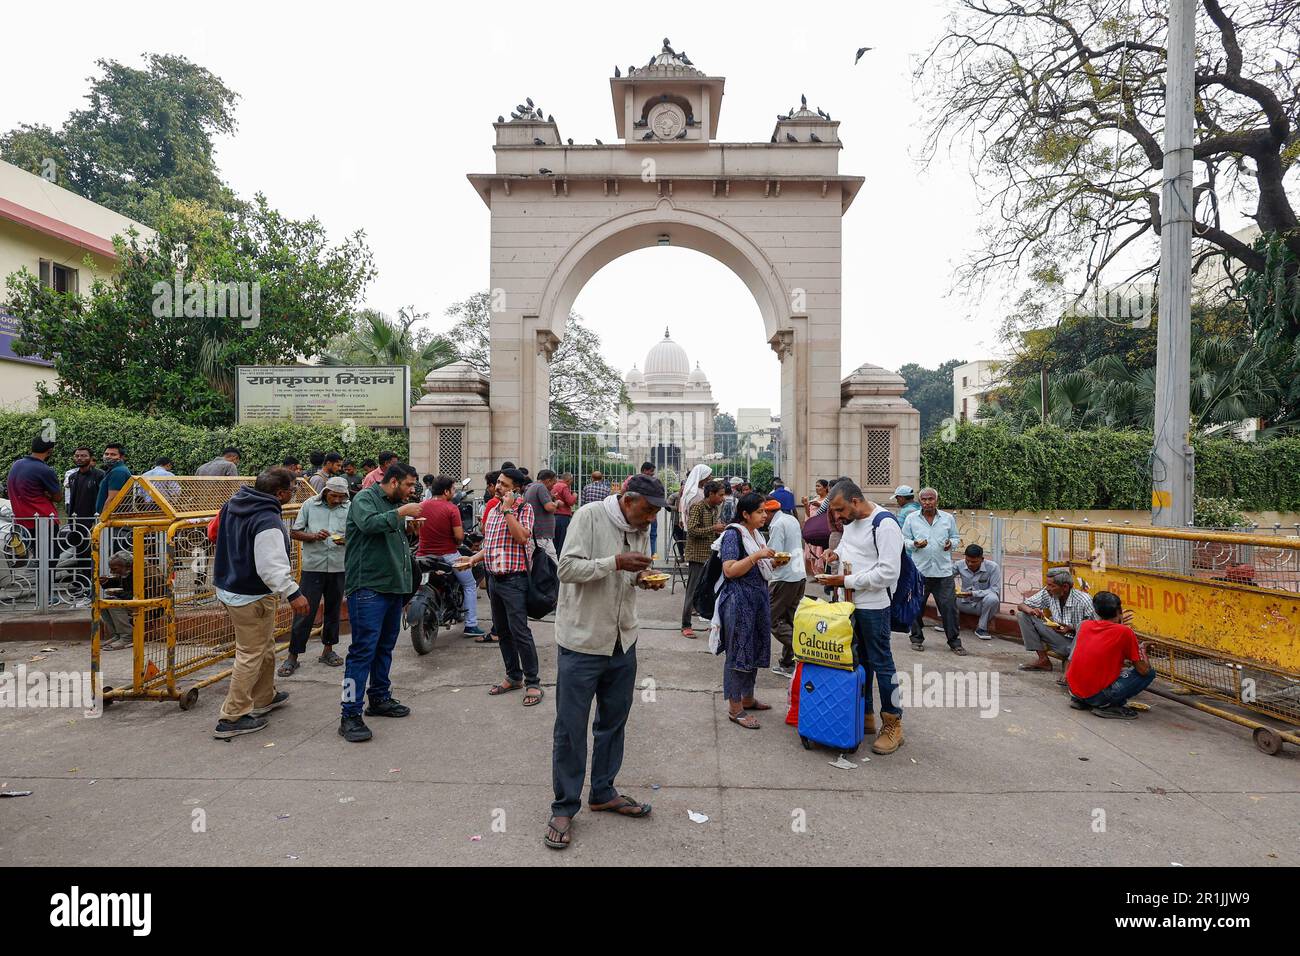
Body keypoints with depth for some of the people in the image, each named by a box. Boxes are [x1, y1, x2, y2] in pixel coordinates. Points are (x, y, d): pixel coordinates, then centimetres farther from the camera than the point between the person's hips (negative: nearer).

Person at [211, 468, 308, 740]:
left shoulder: (232, 505, 4)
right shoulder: (268, 521, -26)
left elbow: (216, 534, 24)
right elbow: (271, 566, -31)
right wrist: (292, 593, -29)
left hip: (229, 587, 10)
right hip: (252, 597, -10)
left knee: (265, 646, 23)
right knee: (251, 654, 1)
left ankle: (264, 697, 38)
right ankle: (233, 717, 8)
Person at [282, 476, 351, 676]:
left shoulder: (350, 507, 1)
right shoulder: (309, 505, -2)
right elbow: (294, 532, 2)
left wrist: (346, 540, -17)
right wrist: (313, 536, -16)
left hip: (339, 568, 2)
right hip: (313, 567, -2)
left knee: (333, 610, 14)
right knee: (304, 612, 0)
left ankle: (327, 650, 30)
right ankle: (293, 656, 11)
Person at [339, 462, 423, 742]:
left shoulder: (396, 504, 19)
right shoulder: (365, 498, -6)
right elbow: (369, 523, -27)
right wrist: (401, 512, -23)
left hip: (393, 586, 9)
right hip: (368, 587, -9)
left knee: (385, 648, 17)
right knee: (363, 650, -9)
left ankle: (380, 698, 30)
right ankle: (350, 715, -3)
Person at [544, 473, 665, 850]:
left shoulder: (641, 528, 6)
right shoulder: (589, 516, -15)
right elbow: (567, 568, -21)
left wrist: (642, 579, -6)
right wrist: (616, 562, -29)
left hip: (623, 641, 7)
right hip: (582, 641, -6)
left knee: (613, 721, 18)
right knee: (571, 727, 5)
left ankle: (603, 792, 36)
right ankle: (564, 806, 22)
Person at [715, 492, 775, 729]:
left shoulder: (756, 535, 13)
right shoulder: (733, 534, -13)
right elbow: (730, 570, -21)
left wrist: (774, 562, 6)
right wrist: (757, 555, -25)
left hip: (759, 598, 9)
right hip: (739, 600, -9)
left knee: (755, 649, 16)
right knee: (738, 651, -1)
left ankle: (747, 698, 31)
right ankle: (735, 708, 9)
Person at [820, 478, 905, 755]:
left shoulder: (884, 525, -20)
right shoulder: (850, 519, 6)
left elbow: (888, 572, -24)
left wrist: (846, 581, -21)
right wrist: (836, 553, 2)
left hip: (873, 605, -8)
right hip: (850, 602, 8)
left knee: (881, 663, 2)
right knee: (858, 660, 16)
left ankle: (892, 725, 16)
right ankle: (865, 715, 30)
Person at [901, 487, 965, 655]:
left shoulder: (948, 518, 6)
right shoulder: (911, 518, 2)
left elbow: (956, 537, 15)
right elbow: (904, 540, 5)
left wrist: (951, 543, -7)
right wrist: (914, 544, -15)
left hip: (943, 571, 1)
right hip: (919, 570, 0)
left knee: (949, 606, 1)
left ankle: (954, 642, 14)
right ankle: (917, 638, 23)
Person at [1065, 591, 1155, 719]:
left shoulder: (1084, 625, 7)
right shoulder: (1125, 632, -8)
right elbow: (1143, 670, -4)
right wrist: (1141, 651, 19)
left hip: (1073, 690, 6)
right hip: (1098, 696, -6)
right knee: (1150, 673, 7)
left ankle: (1079, 699, 16)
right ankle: (1108, 706, -3)